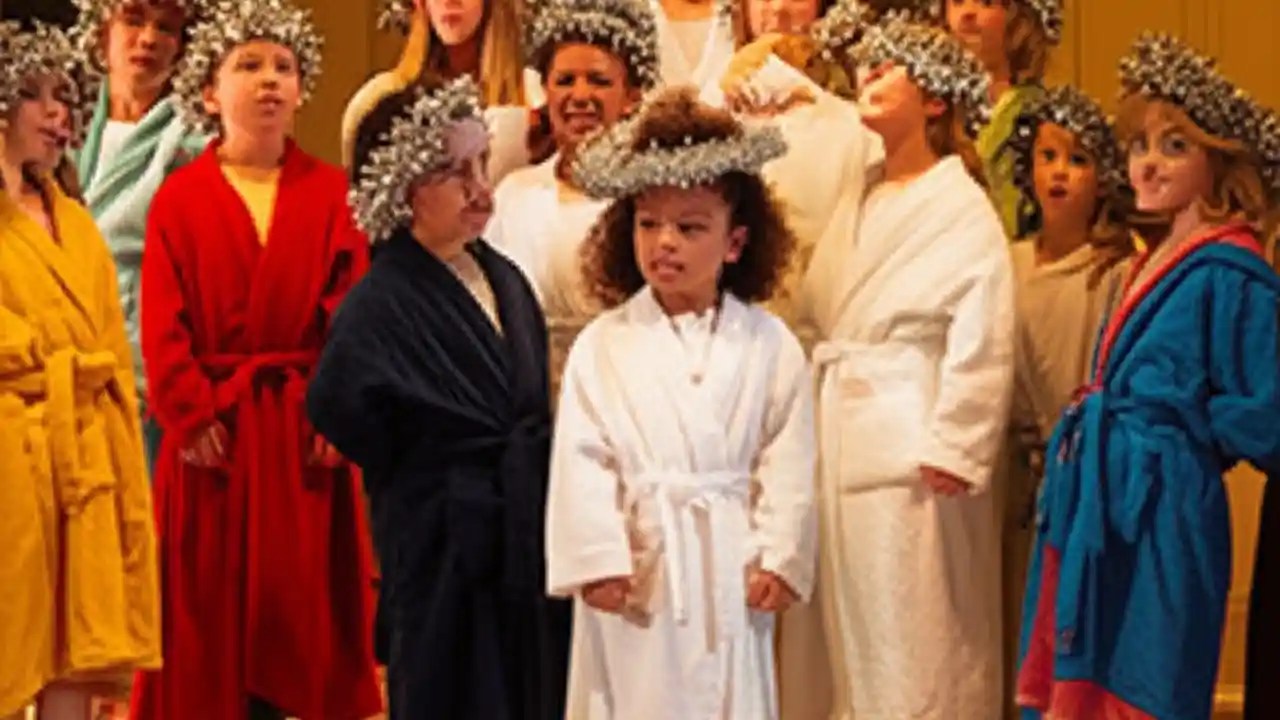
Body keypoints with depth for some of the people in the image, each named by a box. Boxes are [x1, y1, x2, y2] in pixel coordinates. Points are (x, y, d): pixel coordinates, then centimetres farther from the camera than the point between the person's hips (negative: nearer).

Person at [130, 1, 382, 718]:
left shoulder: (330, 192, 7)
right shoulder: (180, 197, 4)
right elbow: (163, 324, -2)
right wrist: (191, 417, -12)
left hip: (305, 436, 1)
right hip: (213, 433, -1)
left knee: (306, 603, 3)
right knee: (211, 611, 2)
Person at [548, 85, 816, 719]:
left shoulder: (768, 345, 3)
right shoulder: (602, 345, 1)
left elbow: (788, 461, 0)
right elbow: (582, 460, -4)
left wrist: (780, 557, -6)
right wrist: (597, 559, -11)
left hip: (729, 563, 1)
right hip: (637, 561, 0)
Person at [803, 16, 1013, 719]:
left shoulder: (963, 209, -7)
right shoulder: (861, 206, 16)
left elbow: (981, 345, -15)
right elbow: (821, 320, 14)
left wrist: (952, 452, -19)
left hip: (911, 450, -8)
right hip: (845, 445, 8)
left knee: (918, 644, -3)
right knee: (857, 633, 11)